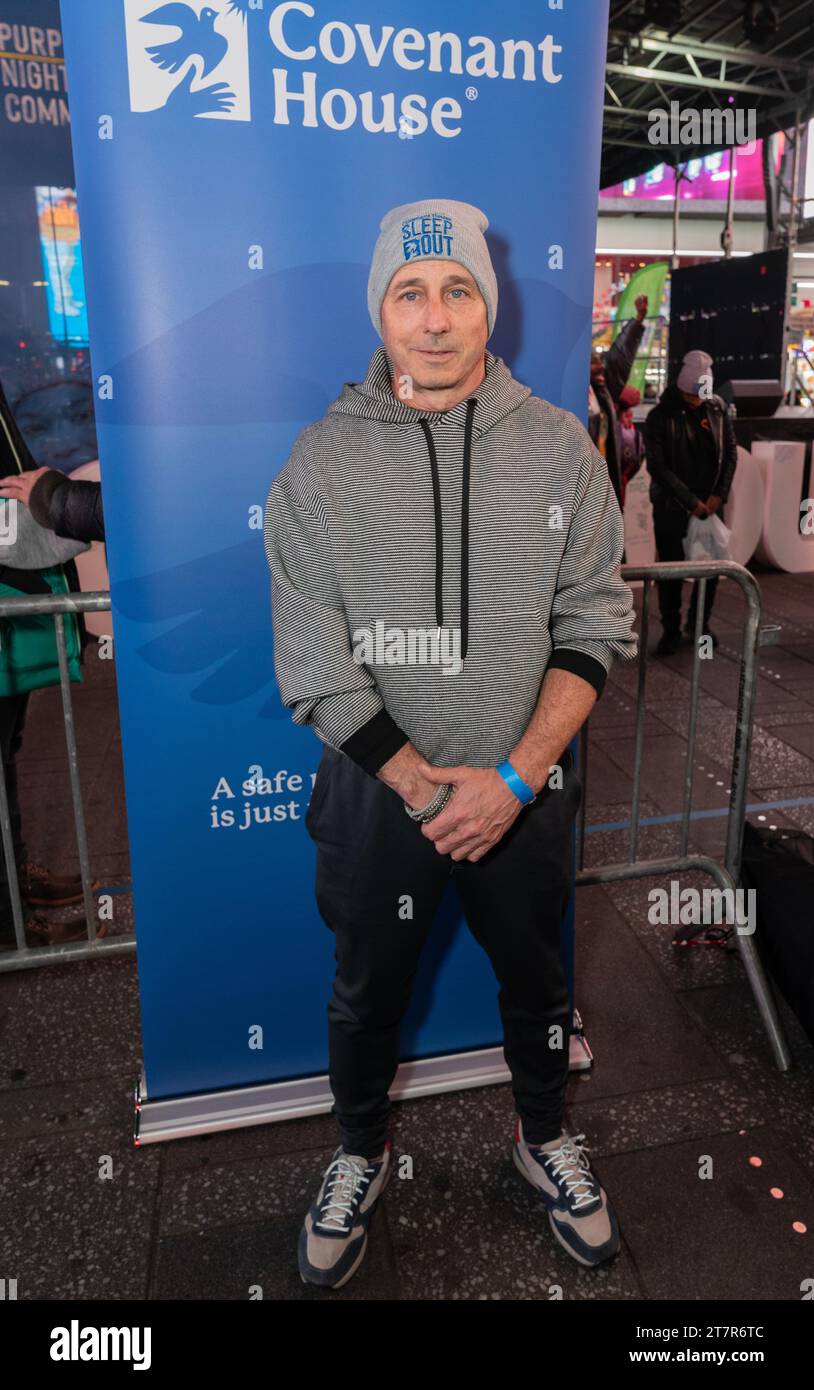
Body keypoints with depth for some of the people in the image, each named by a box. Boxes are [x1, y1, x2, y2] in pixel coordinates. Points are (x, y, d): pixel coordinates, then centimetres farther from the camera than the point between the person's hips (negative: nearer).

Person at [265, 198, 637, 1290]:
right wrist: (423, 787, -15)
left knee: (536, 980, 21)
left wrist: (510, 779, -16)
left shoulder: (559, 448, -4)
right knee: (366, 991, 18)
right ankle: (362, 1153, 47)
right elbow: (312, 661, -11)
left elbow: (592, 629, -6)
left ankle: (543, 1137, 50)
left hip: (527, 789, 1)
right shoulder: (321, 461, -8)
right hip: (376, 789, 0)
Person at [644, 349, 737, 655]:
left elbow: (730, 453, 7)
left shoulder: (717, 407, 2)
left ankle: (700, 624, 25)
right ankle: (671, 630, 14)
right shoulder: (660, 417, -9)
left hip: (710, 503, 3)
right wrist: (691, 501, -15)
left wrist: (719, 494, -5)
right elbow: (658, 467, -13)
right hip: (671, 506, -3)